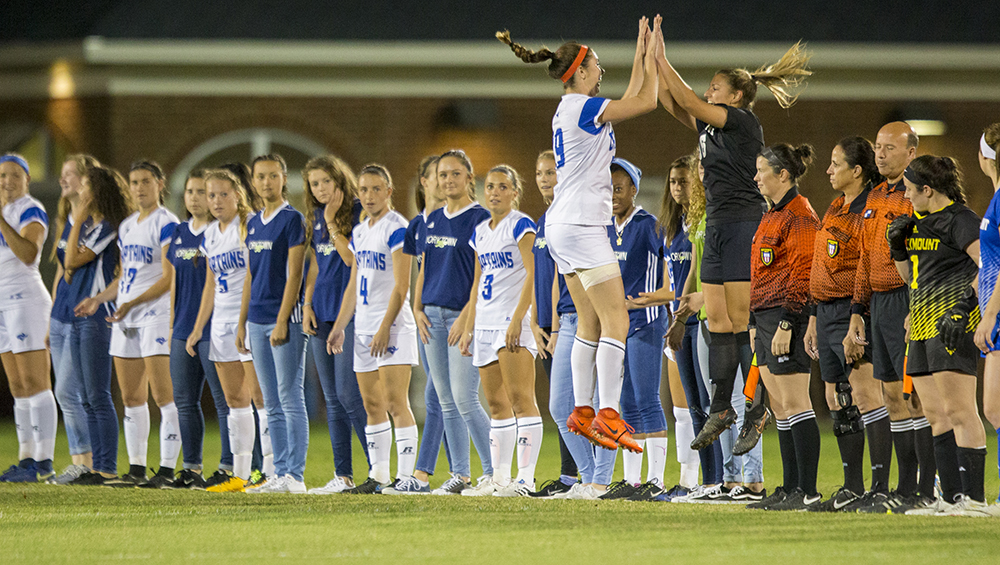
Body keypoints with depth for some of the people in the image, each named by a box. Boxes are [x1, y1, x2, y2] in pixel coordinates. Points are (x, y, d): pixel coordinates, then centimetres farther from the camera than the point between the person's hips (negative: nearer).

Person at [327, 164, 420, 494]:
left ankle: (408, 476, -15)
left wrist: (385, 327, -20)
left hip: (392, 325, -8)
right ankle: (378, 476, 13)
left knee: (395, 402, -13)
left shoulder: (396, 228, -9)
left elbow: (401, 285, -15)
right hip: (364, 326, 8)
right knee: (372, 405, 9)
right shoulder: (359, 232, 17)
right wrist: (339, 327, 19)